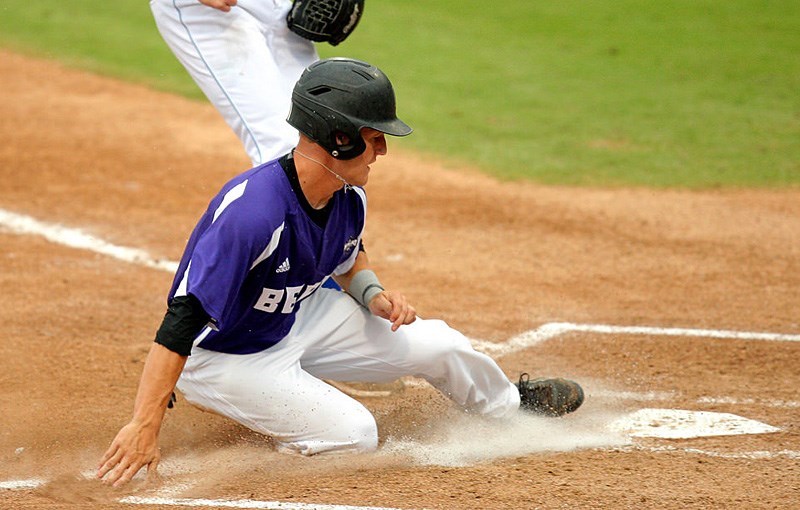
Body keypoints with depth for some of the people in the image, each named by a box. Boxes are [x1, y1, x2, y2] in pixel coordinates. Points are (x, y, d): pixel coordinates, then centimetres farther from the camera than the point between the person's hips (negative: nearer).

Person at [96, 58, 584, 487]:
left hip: (299, 317, 8)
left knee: (436, 345, 4)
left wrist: (373, 292, -10)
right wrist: (145, 427, -46)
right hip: (225, 353, -7)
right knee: (354, 435, -21)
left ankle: (510, 404, 36)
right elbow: (182, 320, -41)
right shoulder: (252, 213, -38)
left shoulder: (349, 196, -11)